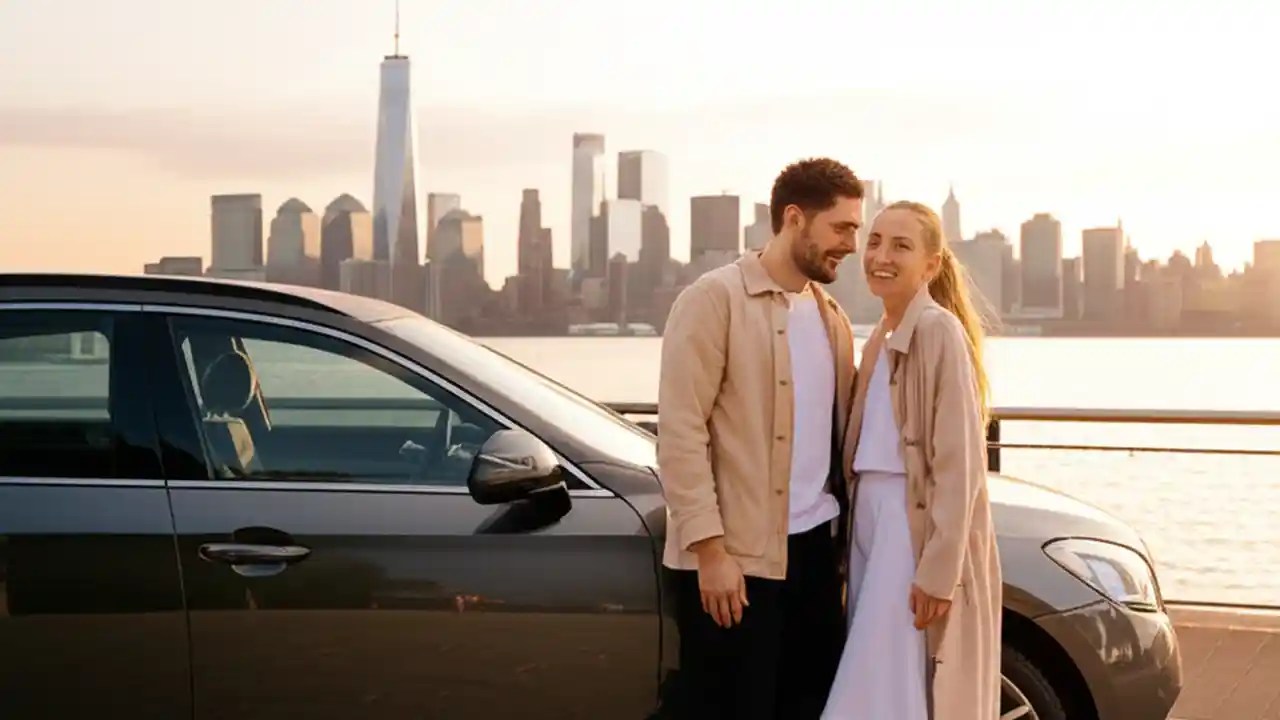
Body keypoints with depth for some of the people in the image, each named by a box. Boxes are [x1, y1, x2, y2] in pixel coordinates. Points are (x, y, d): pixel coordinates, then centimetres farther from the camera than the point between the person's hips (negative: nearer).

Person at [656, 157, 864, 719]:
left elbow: (838, 428, 16)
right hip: (737, 554, -7)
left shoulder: (830, 315, 14)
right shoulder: (715, 298, -8)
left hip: (815, 547, 7)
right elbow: (680, 431, -13)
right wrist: (709, 548, -18)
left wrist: (848, 536, 6)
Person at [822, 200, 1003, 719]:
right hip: (874, 522, 8)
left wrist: (938, 570, -20)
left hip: (917, 531, -8)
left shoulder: (938, 330, -11)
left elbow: (959, 462, -16)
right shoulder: (882, 337, 14)